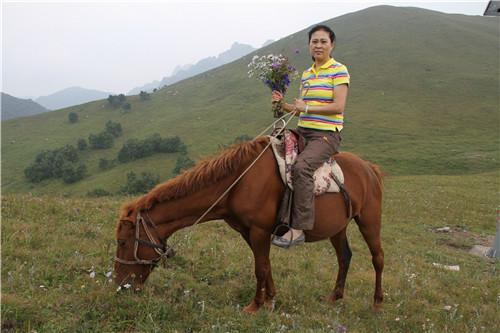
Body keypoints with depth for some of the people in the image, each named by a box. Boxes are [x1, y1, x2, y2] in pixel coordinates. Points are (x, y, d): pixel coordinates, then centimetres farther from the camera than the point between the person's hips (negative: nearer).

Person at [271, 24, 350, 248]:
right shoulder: (307, 74, 18)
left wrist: (306, 108, -12)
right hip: (302, 131, 8)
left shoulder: (339, 70, -3)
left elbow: (338, 106, -13)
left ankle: (298, 229, -32)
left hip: (326, 134, -8)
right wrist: (283, 104, 2)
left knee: (301, 167, -33)